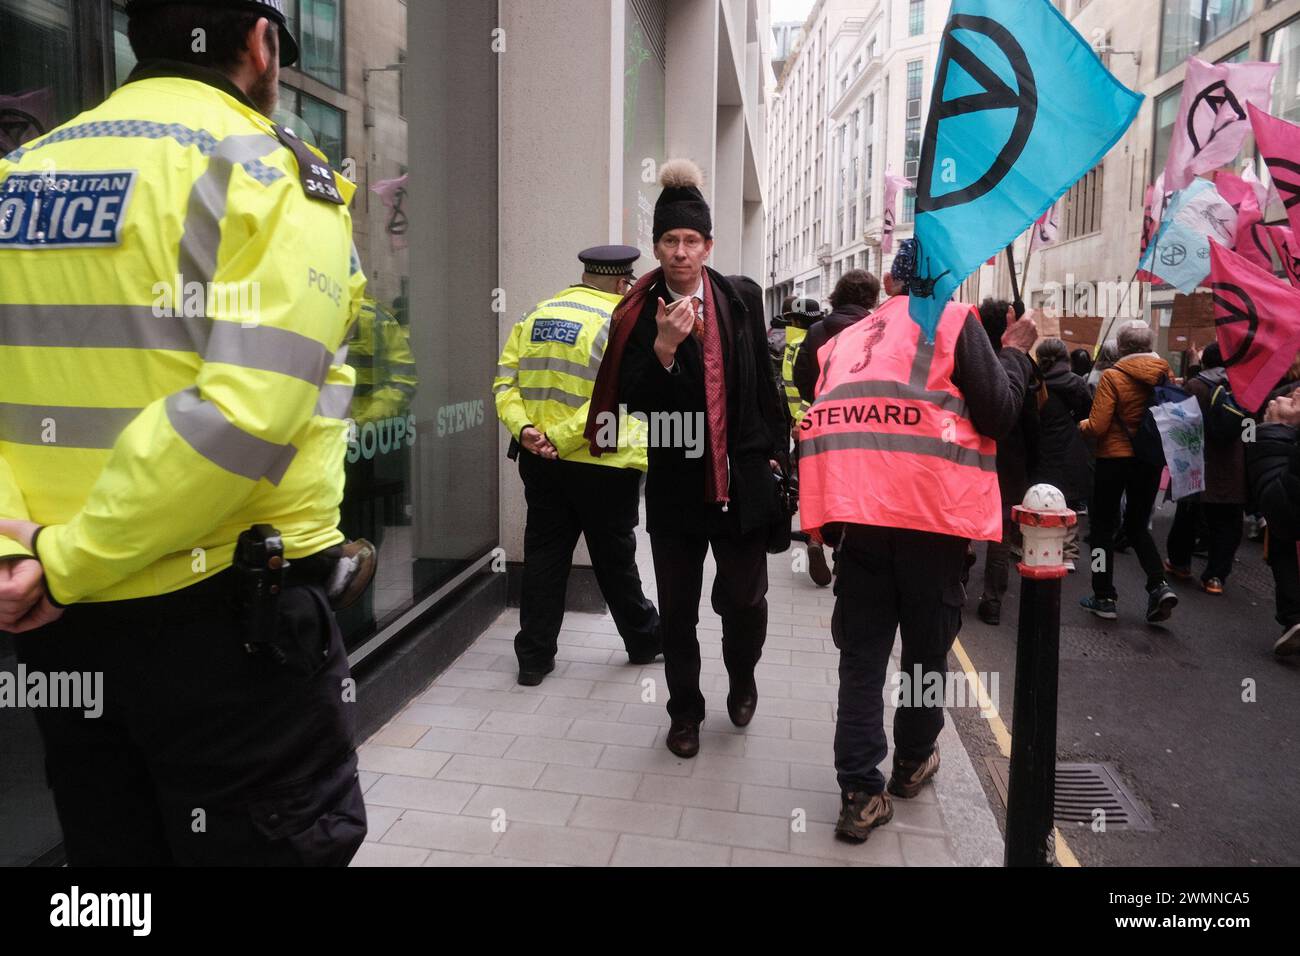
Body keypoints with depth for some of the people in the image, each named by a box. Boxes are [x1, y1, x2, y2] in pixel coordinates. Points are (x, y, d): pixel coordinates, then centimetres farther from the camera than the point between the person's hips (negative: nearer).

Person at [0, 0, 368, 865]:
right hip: (225, 615, -6)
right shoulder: (271, 174, -9)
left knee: (111, 845, 23)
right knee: (280, 844, 10)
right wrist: (71, 563, -16)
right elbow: (245, 413, -23)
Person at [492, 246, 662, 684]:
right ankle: (643, 639, 30)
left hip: (539, 462, 4)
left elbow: (505, 381, 0)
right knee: (614, 557, 11)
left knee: (544, 555, 12)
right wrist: (560, 438, -17)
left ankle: (534, 657, 16)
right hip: (603, 465, -4)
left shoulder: (536, 315, 7)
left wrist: (523, 428, -9)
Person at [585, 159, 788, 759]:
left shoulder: (742, 299, 3)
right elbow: (634, 401, -11)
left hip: (743, 475, 1)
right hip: (677, 481, -1)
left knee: (745, 597, 5)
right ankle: (685, 712, 31)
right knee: (678, 608, 10)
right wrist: (663, 347, -25)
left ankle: (741, 680, 37)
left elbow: (763, 380, 11)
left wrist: (774, 451, 10)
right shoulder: (639, 314, -4)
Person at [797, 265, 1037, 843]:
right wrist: (1015, 354, 17)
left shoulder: (846, 338, 23)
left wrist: (827, 522, 22)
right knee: (927, 643, 16)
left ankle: (860, 792, 6)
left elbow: (823, 420, 18)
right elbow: (998, 414, 0)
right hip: (930, 506, -3)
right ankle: (913, 760, 32)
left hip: (855, 505, 4)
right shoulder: (953, 319, 7)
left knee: (862, 651, 8)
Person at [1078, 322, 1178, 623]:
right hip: (1151, 459, 4)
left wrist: (1082, 424, 4)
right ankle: (1159, 585, 0)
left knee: (1104, 527, 9)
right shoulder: (1164, 373, -2)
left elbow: (1097, 427, -17)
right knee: (1138, 526, 19)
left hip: (1115, 457, -4)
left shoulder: (1112, 376, -15)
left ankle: (1104, 597, 14)